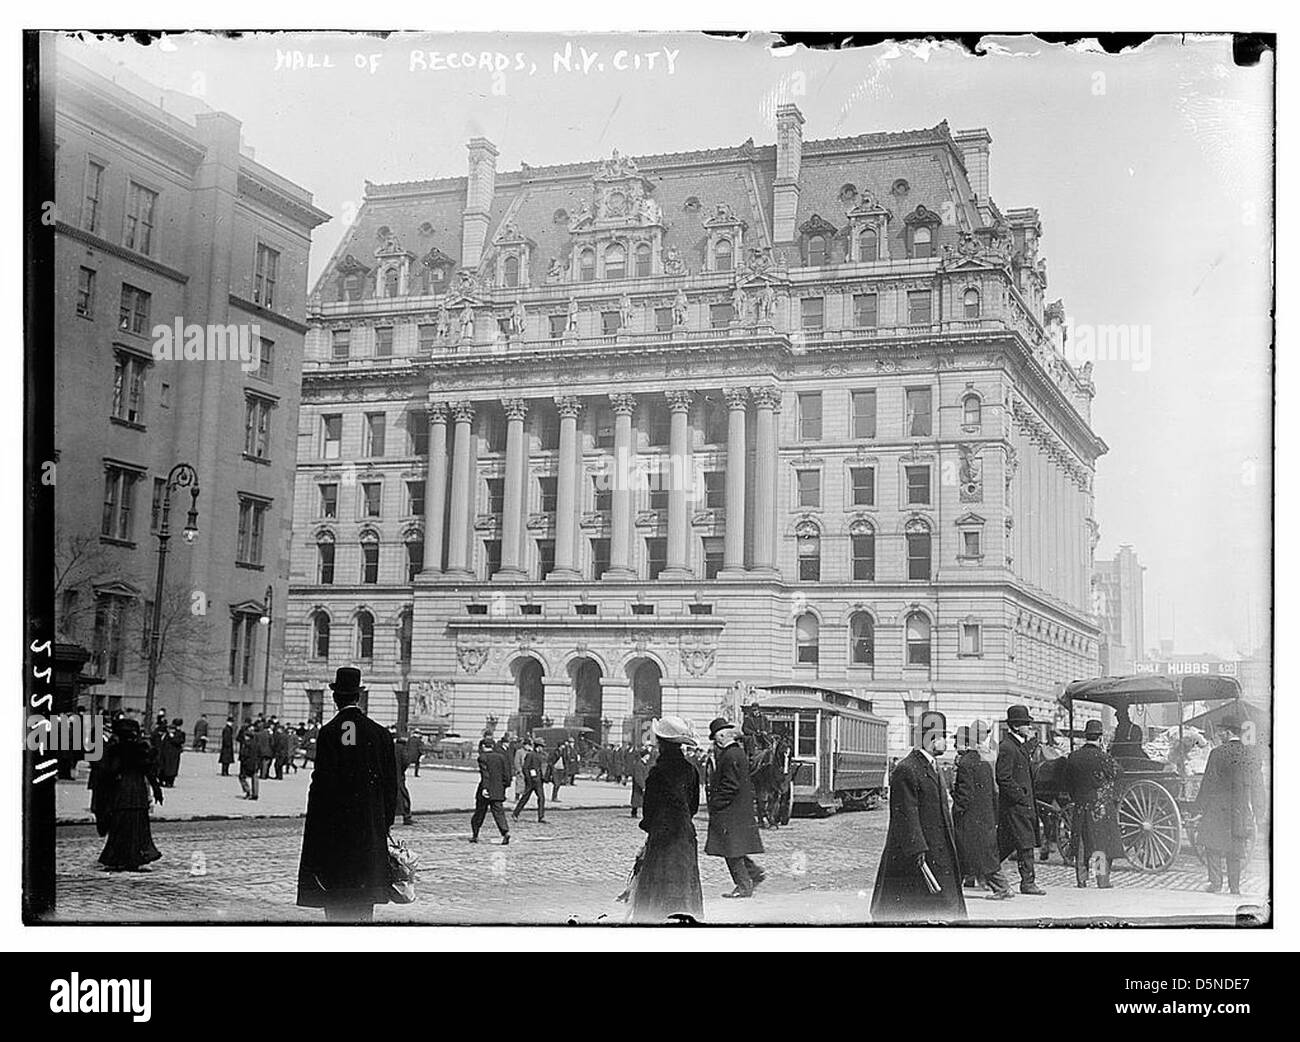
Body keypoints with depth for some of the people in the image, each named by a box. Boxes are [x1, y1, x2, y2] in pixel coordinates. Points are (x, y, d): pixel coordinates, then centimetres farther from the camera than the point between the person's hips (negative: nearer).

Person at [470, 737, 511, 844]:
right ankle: (505, 831, -20)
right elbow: (506, 773, 7)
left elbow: (485, 774, -16)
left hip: (486, 790, -3)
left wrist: (484, 788, -20)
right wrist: (503, 785, 15)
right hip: (499, 790, 4)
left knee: (479, 812, 10)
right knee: (498, 812, 0)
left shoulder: (483, 757, -7)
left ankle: (474, 835, 19)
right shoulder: (501, 756, 8)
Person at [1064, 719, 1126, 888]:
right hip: (1101, 806, -4)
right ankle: (1103, 880, 0)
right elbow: (1116, 771, 3)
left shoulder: (1073, 757, 1)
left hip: (1079, 806, 4)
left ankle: (1081, 879, 14)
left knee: (1080, 845, 11)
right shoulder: (1102, 757, -14)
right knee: (1102, 843, 1)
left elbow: (1067, 783, 8)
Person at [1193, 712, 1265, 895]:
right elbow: (1258, 784, 7)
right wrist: (1258, 812, 13)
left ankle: (1216, 882, 5)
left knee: (1213, 844, 9)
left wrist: (1201, 805, -1)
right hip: (1242, 809, 4)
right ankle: (1235, 886, 10)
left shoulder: (1218, 753, -11)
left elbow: (1208, 781, -9)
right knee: (1235, 847, 11)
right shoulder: (1250, 754, 4)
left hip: (1218, 807, -4)